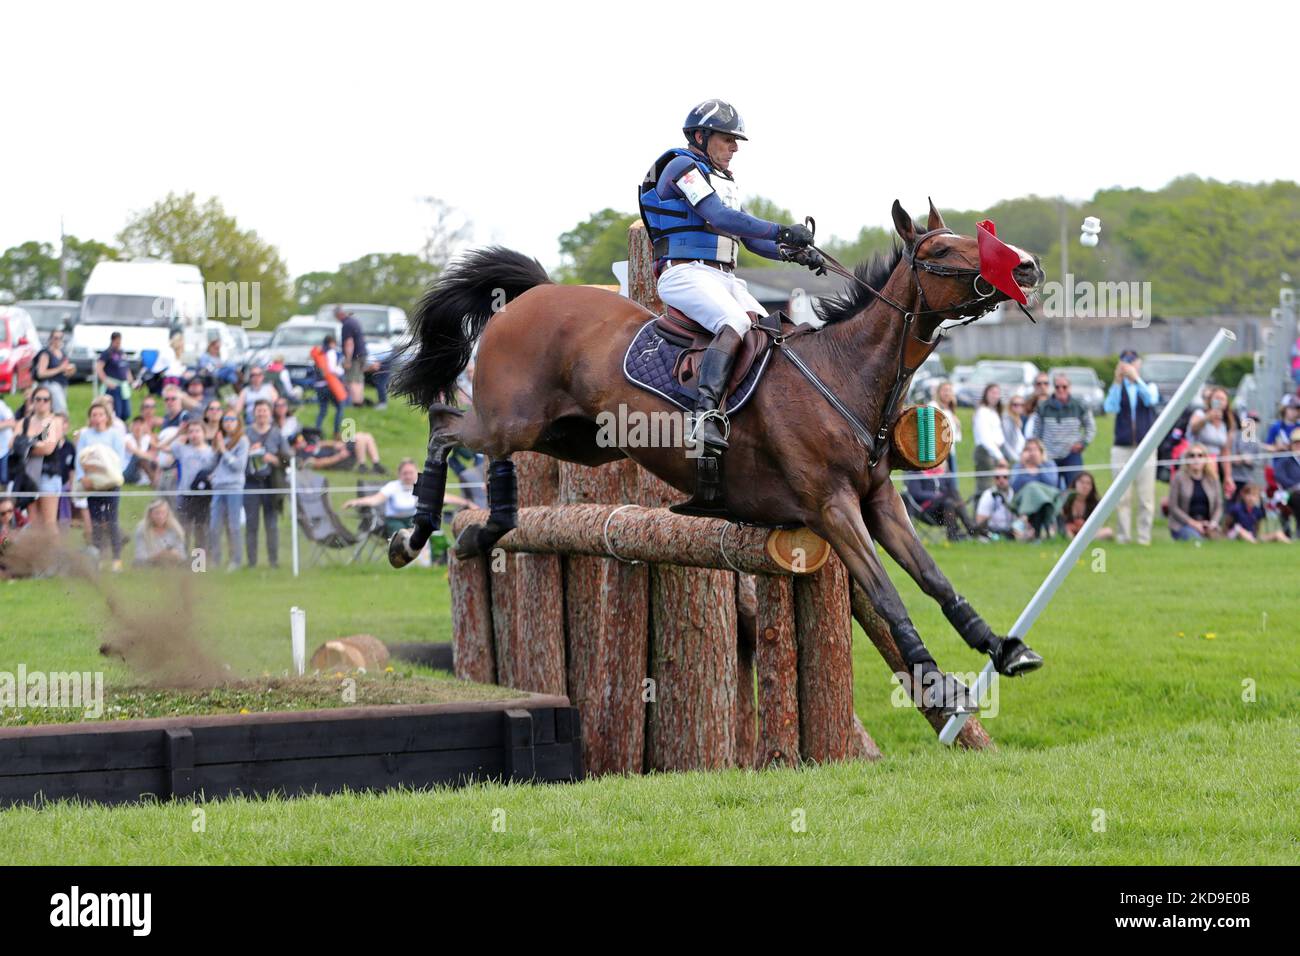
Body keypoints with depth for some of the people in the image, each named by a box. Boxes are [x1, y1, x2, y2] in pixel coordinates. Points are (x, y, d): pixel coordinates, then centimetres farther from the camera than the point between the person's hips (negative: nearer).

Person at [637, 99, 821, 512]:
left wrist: (794, 253, 8)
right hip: (686, 274, -10)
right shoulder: (683, 167, -4)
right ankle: (707, 412, -48)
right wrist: (783, 232, -23)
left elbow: (748, 237, 25)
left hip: (725, 279, 10)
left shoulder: (724, 180, 25)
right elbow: (719, 217, -18)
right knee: (736, 325, -34)